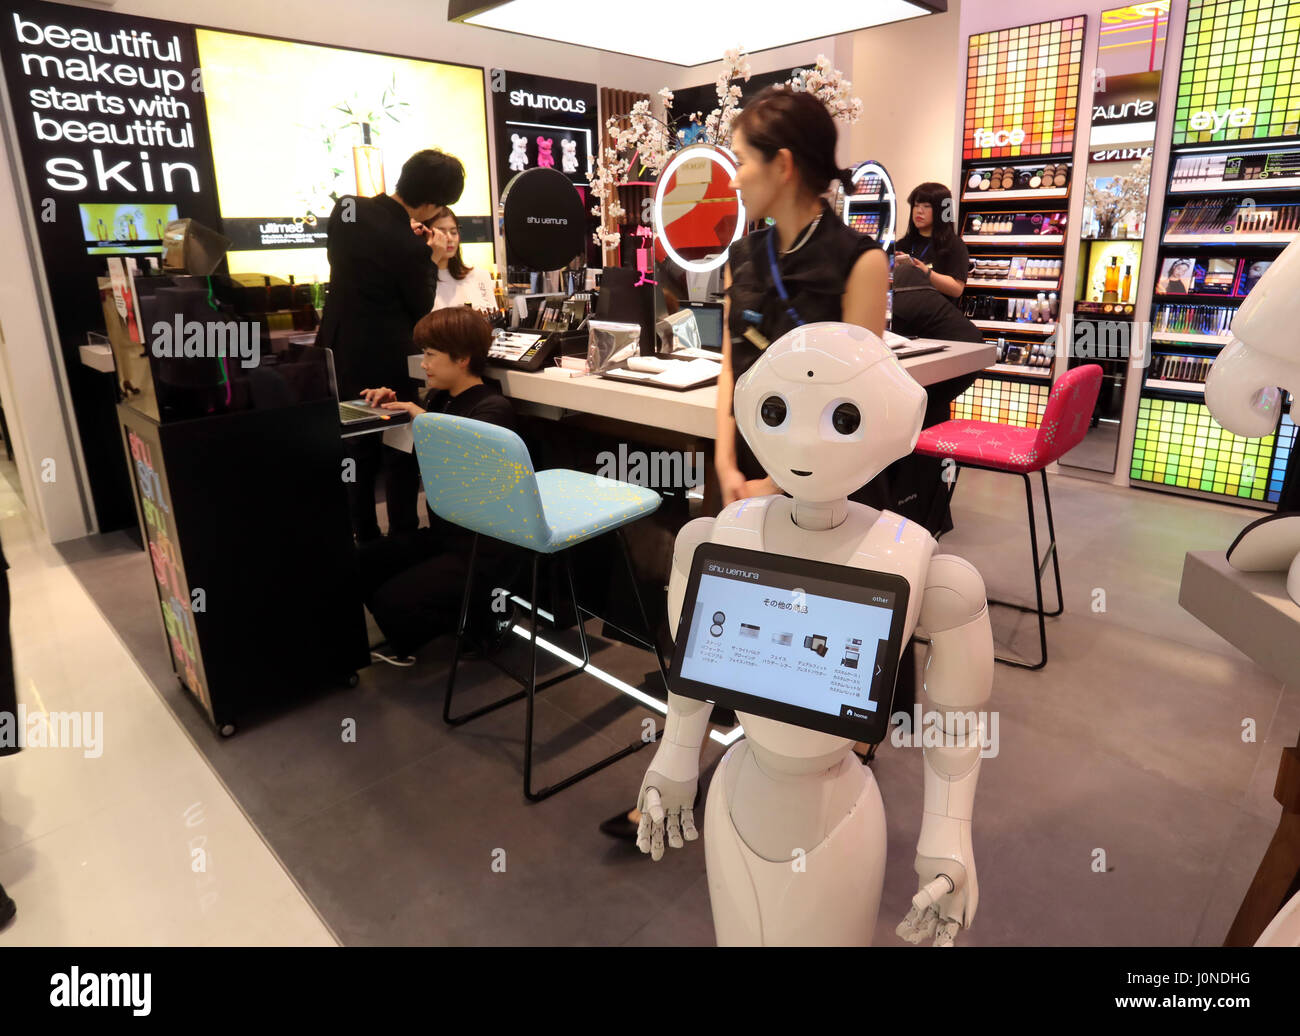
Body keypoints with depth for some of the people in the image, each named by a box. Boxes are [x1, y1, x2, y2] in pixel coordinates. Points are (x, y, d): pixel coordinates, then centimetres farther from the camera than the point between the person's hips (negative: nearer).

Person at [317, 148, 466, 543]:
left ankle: (363, 539, 25)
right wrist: (428, 257, 3)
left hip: (339, 351, 7)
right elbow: (420, 308, -8)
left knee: (354, 448, 15)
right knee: (399, 449, 9)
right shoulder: (409, 246, -21)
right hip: (384, 360, -7)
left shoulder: (346, 207, -2)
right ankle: (403, 537, 18)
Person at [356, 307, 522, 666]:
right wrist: (396, 403, 6)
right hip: (442, 534, 9)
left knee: (393, 602, -20)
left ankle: (484, 615, 4)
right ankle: (410, 637, 16)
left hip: (484, 549, -9)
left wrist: (425, 420, -26)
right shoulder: (439, 398, 8)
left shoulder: (491, 408, -17)